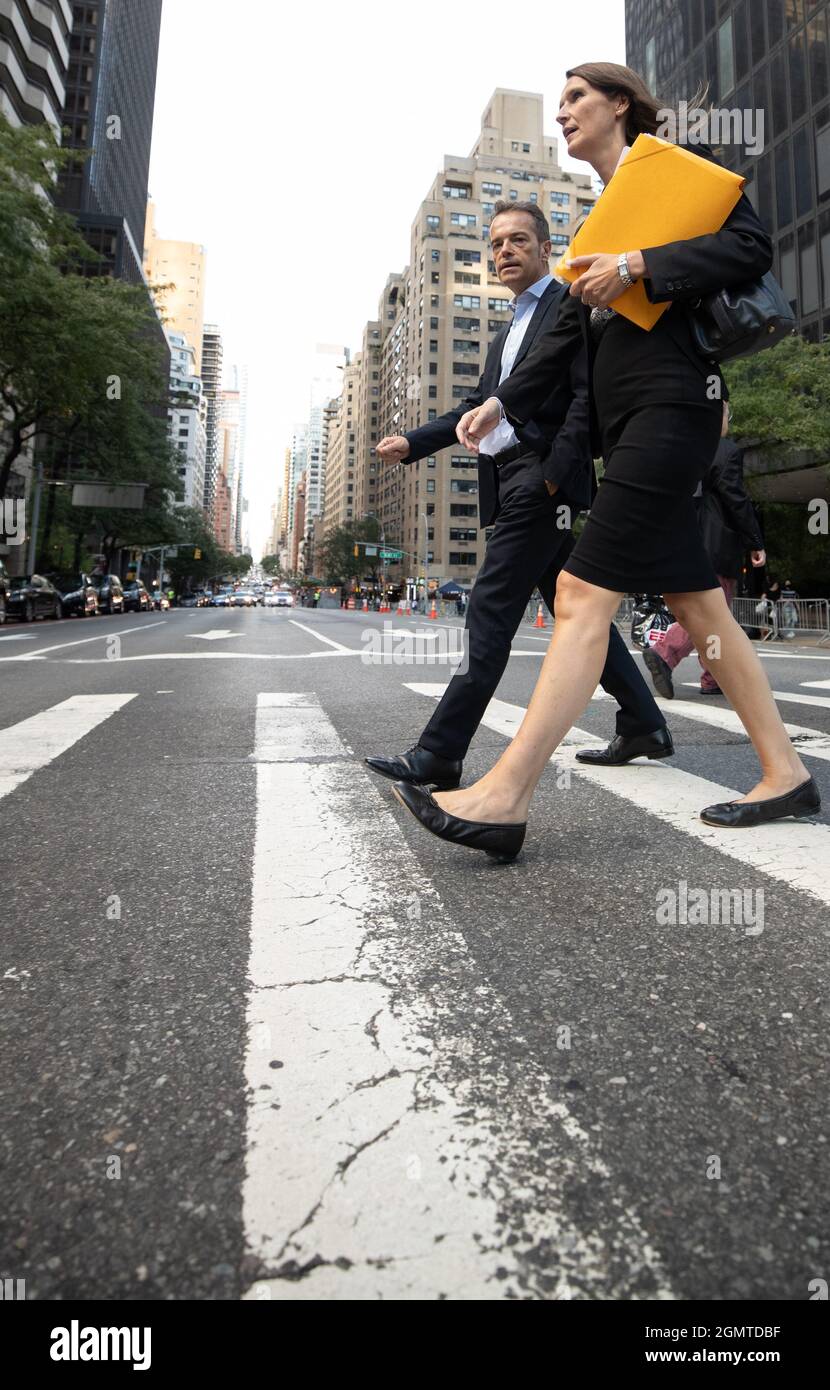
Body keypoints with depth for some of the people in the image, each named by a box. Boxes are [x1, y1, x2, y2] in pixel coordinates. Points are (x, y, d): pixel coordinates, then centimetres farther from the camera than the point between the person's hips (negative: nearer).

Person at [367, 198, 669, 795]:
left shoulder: (570, 304, 1)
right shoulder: (509, 332, 28)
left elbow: (589, 395, -11)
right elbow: (479, 406, 22)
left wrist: (554, 471, -19)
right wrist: (411, 442, 10)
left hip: (543, 482, -9)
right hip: (512, 483, 9)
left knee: (491, 612, -14)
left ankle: (440, 755, -12)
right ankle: (644, 727, 20)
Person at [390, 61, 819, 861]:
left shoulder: (677, 168, 6)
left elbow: (751, 247, -8)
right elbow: (567, 332, 19)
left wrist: (637, 266, -13)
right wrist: (501, 403, 6)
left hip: (670, 407, -9)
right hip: (626, 423, 9)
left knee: (583, 596, -19)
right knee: (698, 606, 5)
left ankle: (503, 799, -21)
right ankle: (784, 774, 13)